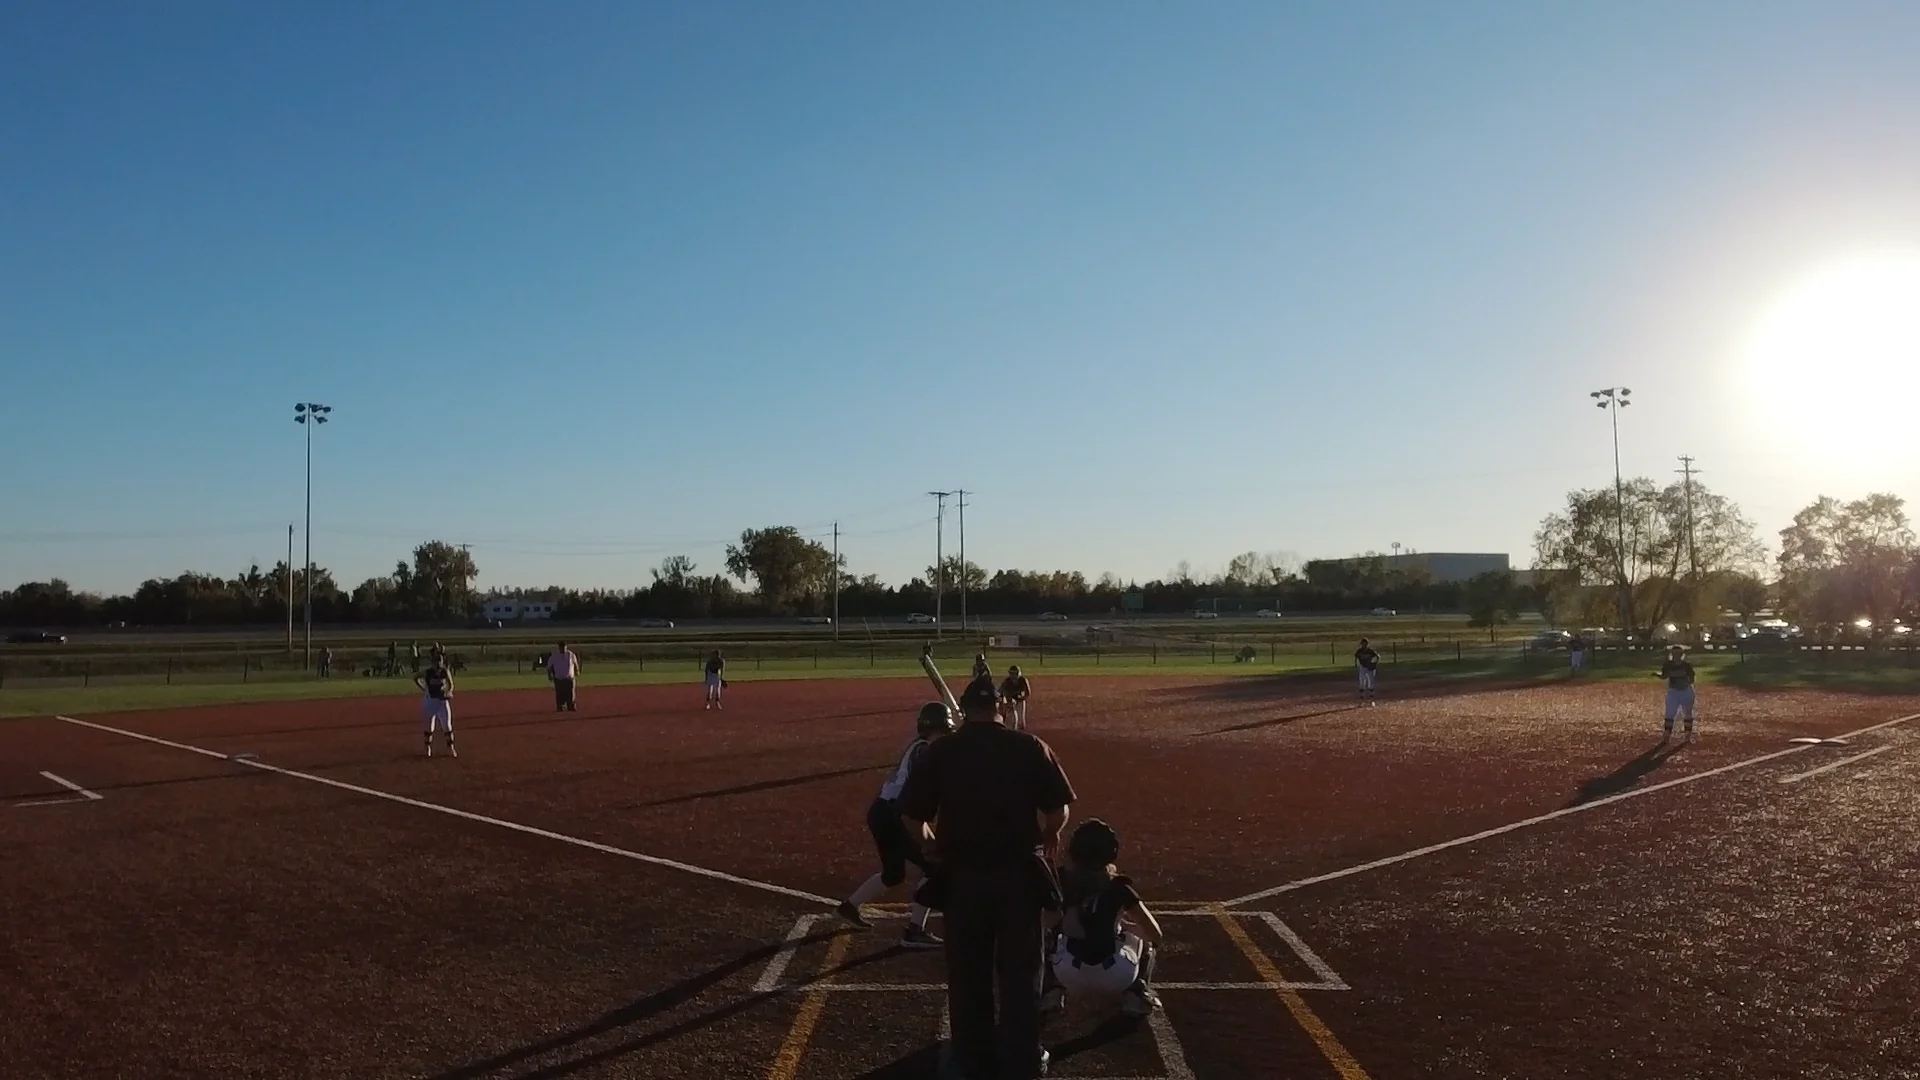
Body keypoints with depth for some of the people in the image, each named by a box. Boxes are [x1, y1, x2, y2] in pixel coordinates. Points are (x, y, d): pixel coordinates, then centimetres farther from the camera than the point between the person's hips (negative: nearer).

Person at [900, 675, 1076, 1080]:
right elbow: (1058, 811, -7)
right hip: (1019, 874, 0)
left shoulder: (940, 752, -5)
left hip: (962, 876, 1)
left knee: (967, 973, 17)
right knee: (1020, 972, 14)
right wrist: (1047, 838, 15)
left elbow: (912, 818, -4)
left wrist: (932, 843, 17)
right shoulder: (1030, 747, -7)